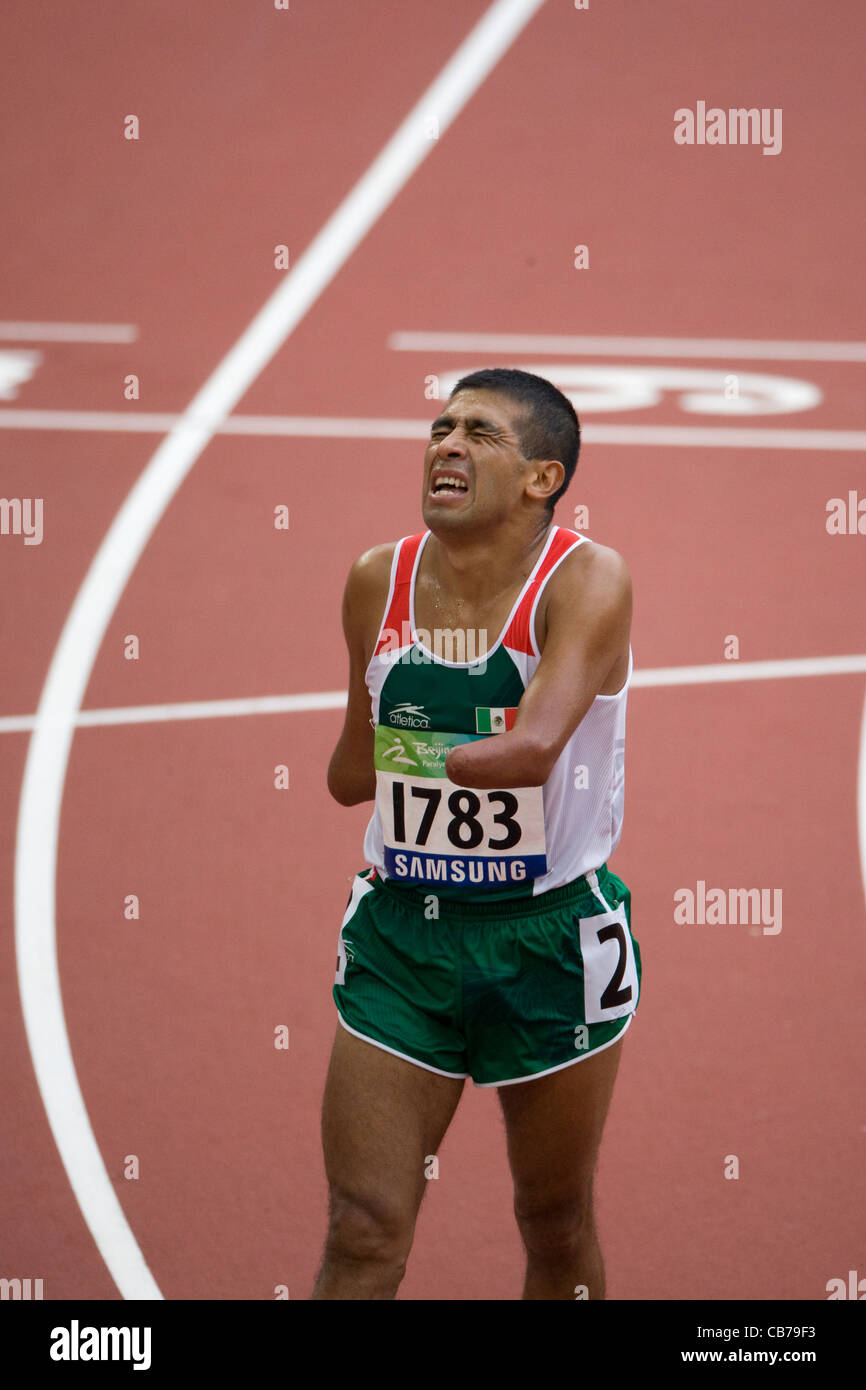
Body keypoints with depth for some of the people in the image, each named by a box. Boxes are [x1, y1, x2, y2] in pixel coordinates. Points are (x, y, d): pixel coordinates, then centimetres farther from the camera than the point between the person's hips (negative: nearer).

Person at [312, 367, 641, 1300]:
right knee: (362, 1236, -3)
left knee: (558, 1230, 13)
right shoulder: (376, 582, 0)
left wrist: (421, 754, -13)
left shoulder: (588, 583, -14)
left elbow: (532, 751, -29)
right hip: (399, 931, 3)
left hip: (549, 938, -3)